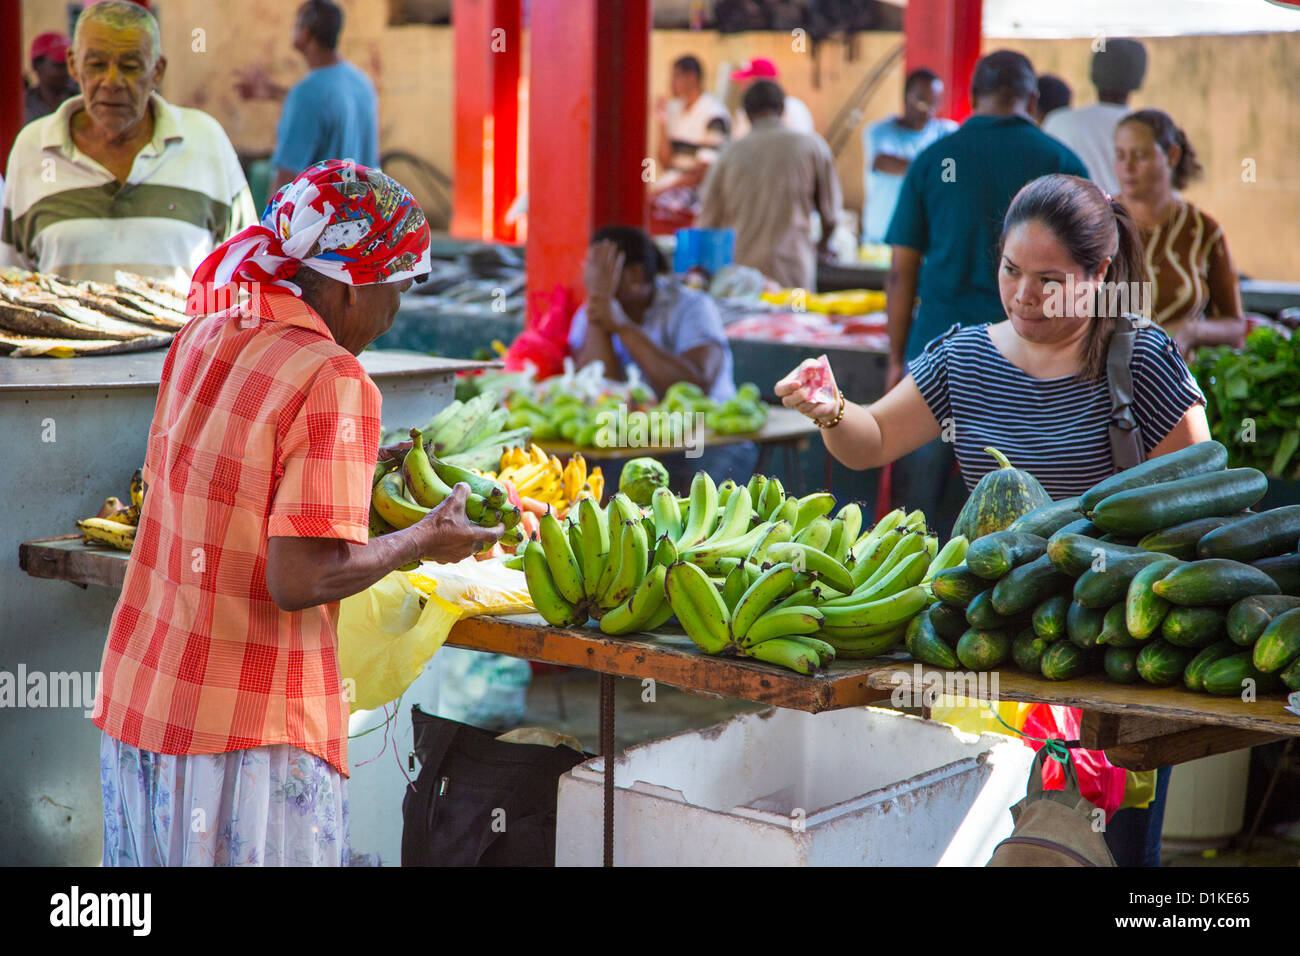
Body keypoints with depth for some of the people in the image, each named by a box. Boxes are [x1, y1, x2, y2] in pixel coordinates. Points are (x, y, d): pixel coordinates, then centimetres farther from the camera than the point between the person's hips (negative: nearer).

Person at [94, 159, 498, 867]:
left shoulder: (201, 341, 6)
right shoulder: (334, 382, -17)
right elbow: (299, 582, -22)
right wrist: (425, 540, -7)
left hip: (134, 700, 8)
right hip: (252, 729, -8)